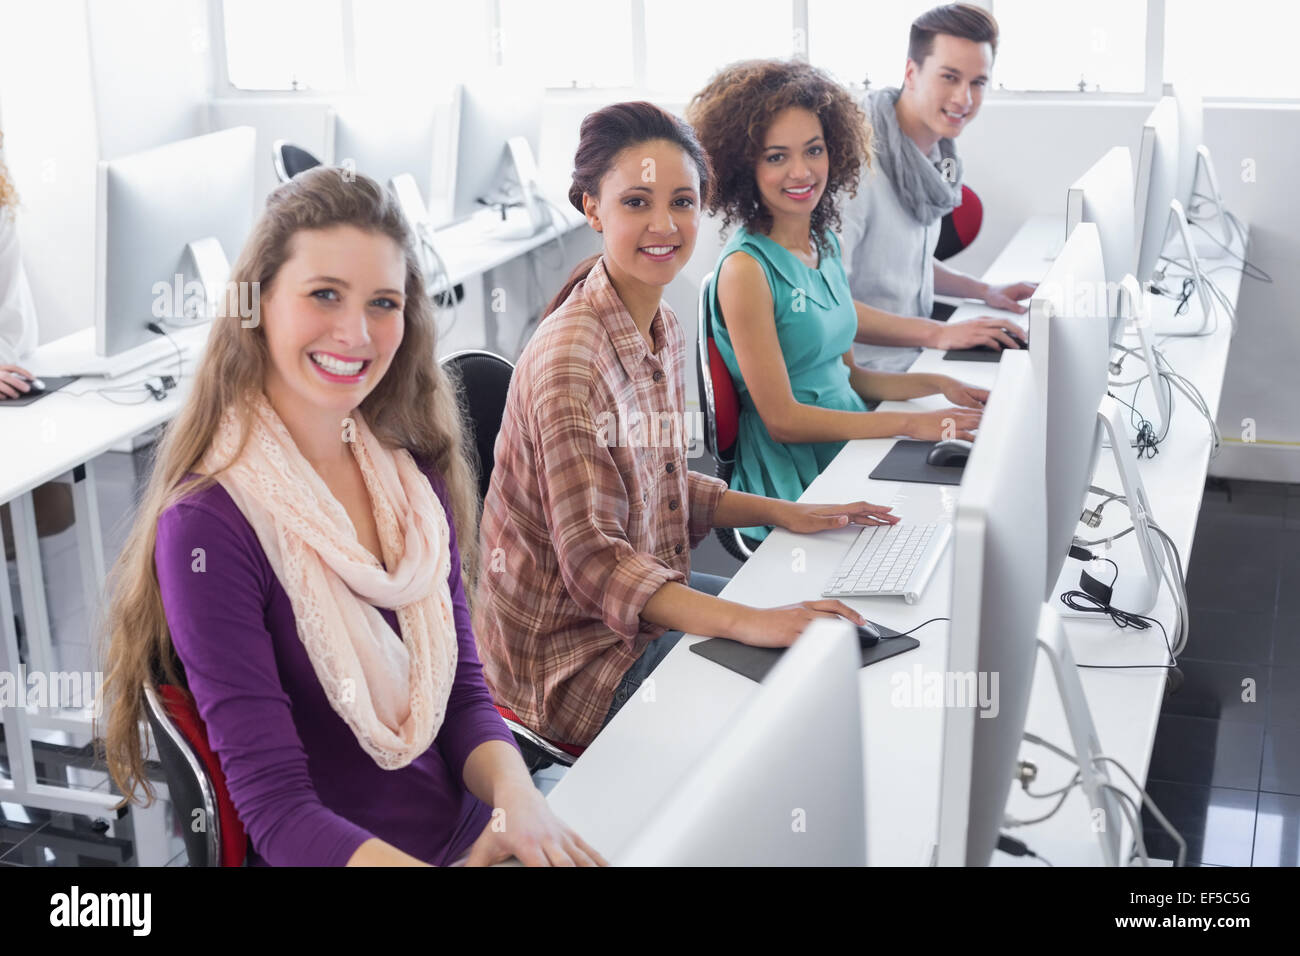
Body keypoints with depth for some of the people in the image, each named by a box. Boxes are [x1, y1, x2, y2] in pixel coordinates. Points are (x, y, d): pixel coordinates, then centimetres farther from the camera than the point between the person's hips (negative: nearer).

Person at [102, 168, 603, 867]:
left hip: (475, 835, 6)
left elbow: (462, 693, 6)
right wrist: (405, 865, -31)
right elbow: (277, 808, -15)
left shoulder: (412, 474, 5)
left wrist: (516, 794, -15)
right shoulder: (207, 527, -15)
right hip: (331, 856, -5)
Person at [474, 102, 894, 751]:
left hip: (645, 604, 9)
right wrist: (748, 622, -37)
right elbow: (592, 559, -28)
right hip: (574, 660, -9)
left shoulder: (662, 328, 4)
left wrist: (782, 512, 4)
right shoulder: (570, 357, -25)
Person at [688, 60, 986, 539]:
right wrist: (910, 423, -17)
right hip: (795, 484, -8)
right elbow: (782, 419, -15)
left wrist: (937, 384, 5)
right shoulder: (746, 267, -15)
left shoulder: (825, 243, 11)